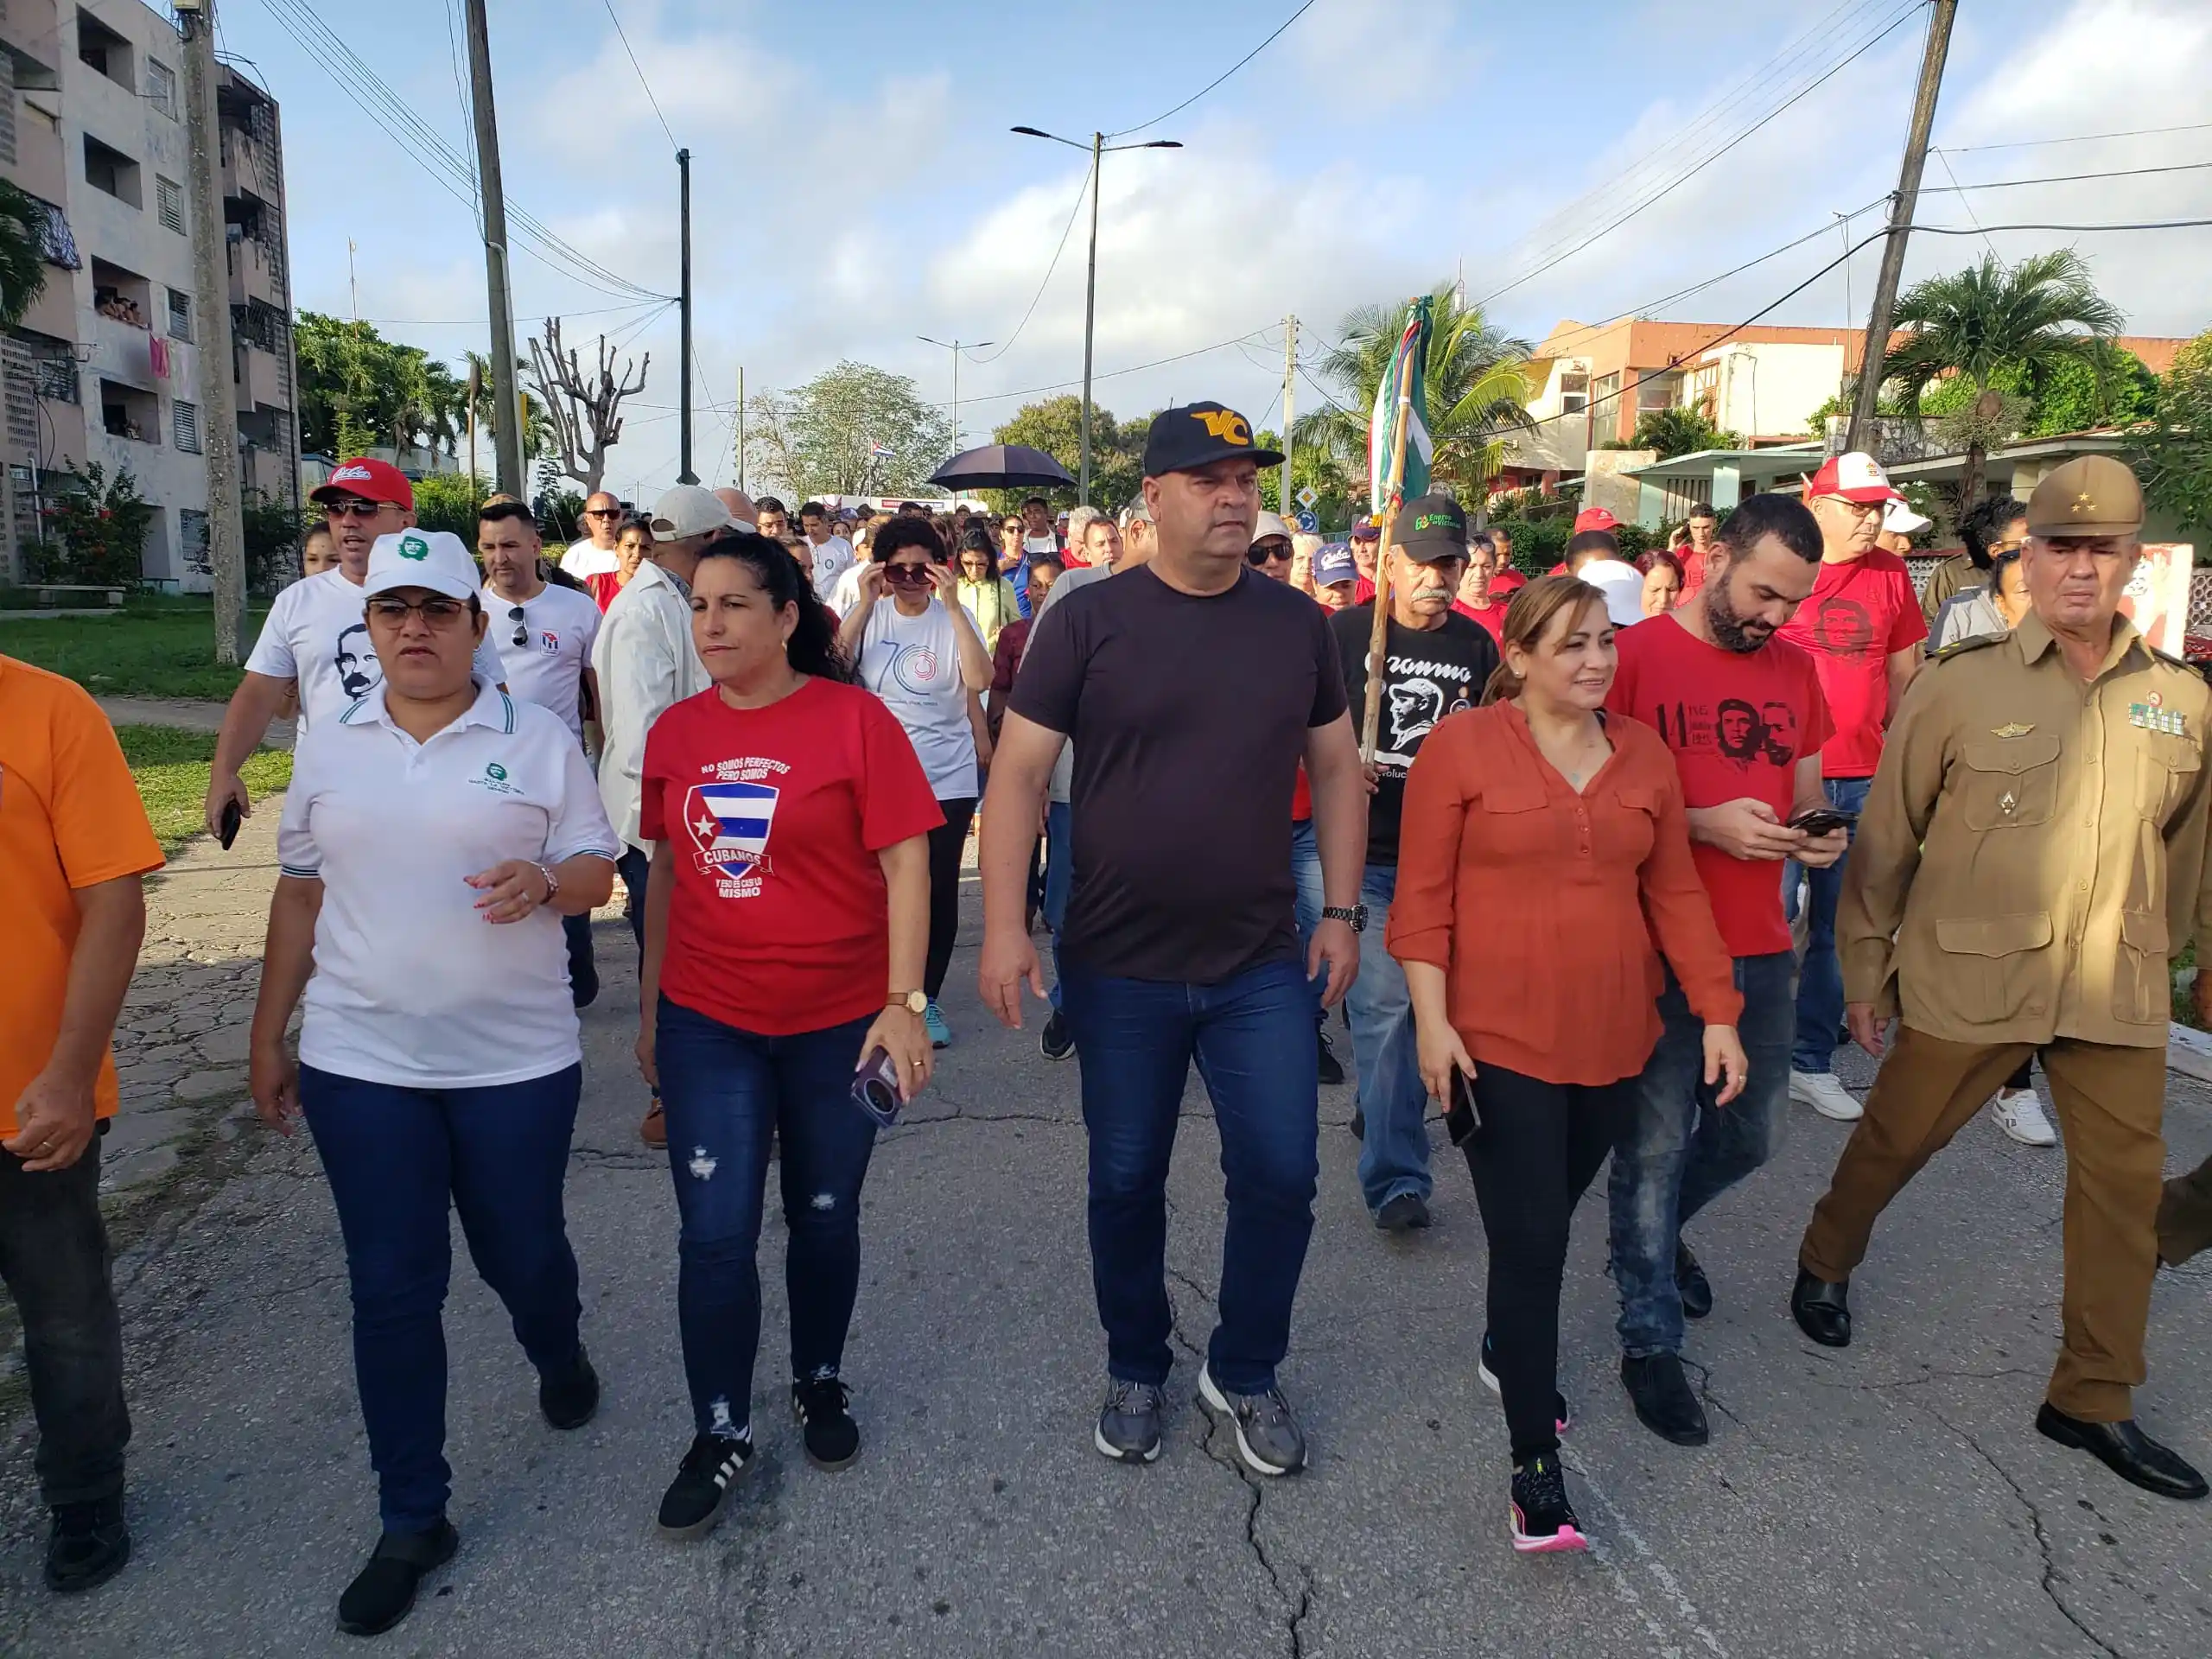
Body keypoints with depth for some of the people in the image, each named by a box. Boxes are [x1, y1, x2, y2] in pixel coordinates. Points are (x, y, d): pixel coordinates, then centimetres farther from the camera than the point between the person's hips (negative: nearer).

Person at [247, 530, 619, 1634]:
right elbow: (300, 892, 11)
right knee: (390, 1290, 7)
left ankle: (560, 1357, 48)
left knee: (522, 1254, 12)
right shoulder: (327, 748, 5)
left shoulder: (540, 739, -3)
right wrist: (268, 1036, 11)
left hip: (517, 1060, -2)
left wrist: (545, 882, -25)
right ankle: (413, 1520, 23)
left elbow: (595, 872, -2)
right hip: (358, 1064, 2)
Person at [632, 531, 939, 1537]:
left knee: (824, 1216, 14)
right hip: (708, 1022, 3)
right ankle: (720, 1431, 23)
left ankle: (821, 1382, 38)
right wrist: (649, 1007, 13)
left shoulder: (854, 719, -10)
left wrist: (904, 1002, -16)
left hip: (838, 1020, -2)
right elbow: (666, 872, 11)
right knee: (714, 1234, 3)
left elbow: (905, 863, -11)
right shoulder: (676, 731, 2)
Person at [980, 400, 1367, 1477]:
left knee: (1281, 1172, 2)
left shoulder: (1298, 623, 3)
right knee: (1126, 1180, 12)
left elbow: (1336, 768, 10)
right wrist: (1004, 925, -13)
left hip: (1264, 964, 2)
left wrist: (1342, 911, 5)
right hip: (1119, 966, -1)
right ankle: (1135, 1372, 36)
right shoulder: (1089, 618, -6)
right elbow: (1020, 774, -6)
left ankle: (1245, 1373, 28)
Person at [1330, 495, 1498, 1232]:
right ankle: (1396, 1177, -4)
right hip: (1365, 853, -4)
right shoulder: (1346, 632, -3)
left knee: (1424, 1002, 15)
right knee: (1383, 1004, -8)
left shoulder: (1478, 646, 8)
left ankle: (1381, 1111, 40)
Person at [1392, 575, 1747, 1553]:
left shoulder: (1643, 755, 6)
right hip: (1500, 1042, -5)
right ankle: (1535, 1463, 10)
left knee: (1546, 1221, 20)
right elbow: (1421, 897, -8)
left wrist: (1718, 1012, 7)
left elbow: (1675, 894, 11)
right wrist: (1433, 1019, -14)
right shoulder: (1462, 747, -8)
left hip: (1613, 1042, 5)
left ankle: (1507, 1349, 47)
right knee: (1531, 1240, -4)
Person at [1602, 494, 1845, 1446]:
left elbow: (1806, 790, 19)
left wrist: (1815, 831, -3)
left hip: (1762, 948, 6)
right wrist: (1703, 822, -20)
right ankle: (1649, 1341, 20)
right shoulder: (1636, 655, -10)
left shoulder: (1794, 668, 10)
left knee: (1748, 1135, 18)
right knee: (1656, 1145, 4)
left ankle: (1655, 1232, 48)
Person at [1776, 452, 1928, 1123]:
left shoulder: (1890, 575, 8)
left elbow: (1904, 671, 15)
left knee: (1838, 929, 11)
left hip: (1862, 780, 4)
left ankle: (1812, 1062, 23)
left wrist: (1893, 748, 8)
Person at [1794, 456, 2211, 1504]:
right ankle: (1825, 1263, 40)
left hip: (2116, 992, 4)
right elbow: (1886, 838, -2)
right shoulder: (1961, 686, -6)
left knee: (2125, 1185, 9)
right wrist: (1865, 968, 1)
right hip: (1968, 978, -3)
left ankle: (2094, 1400, 25)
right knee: (1896, 1138, 11)